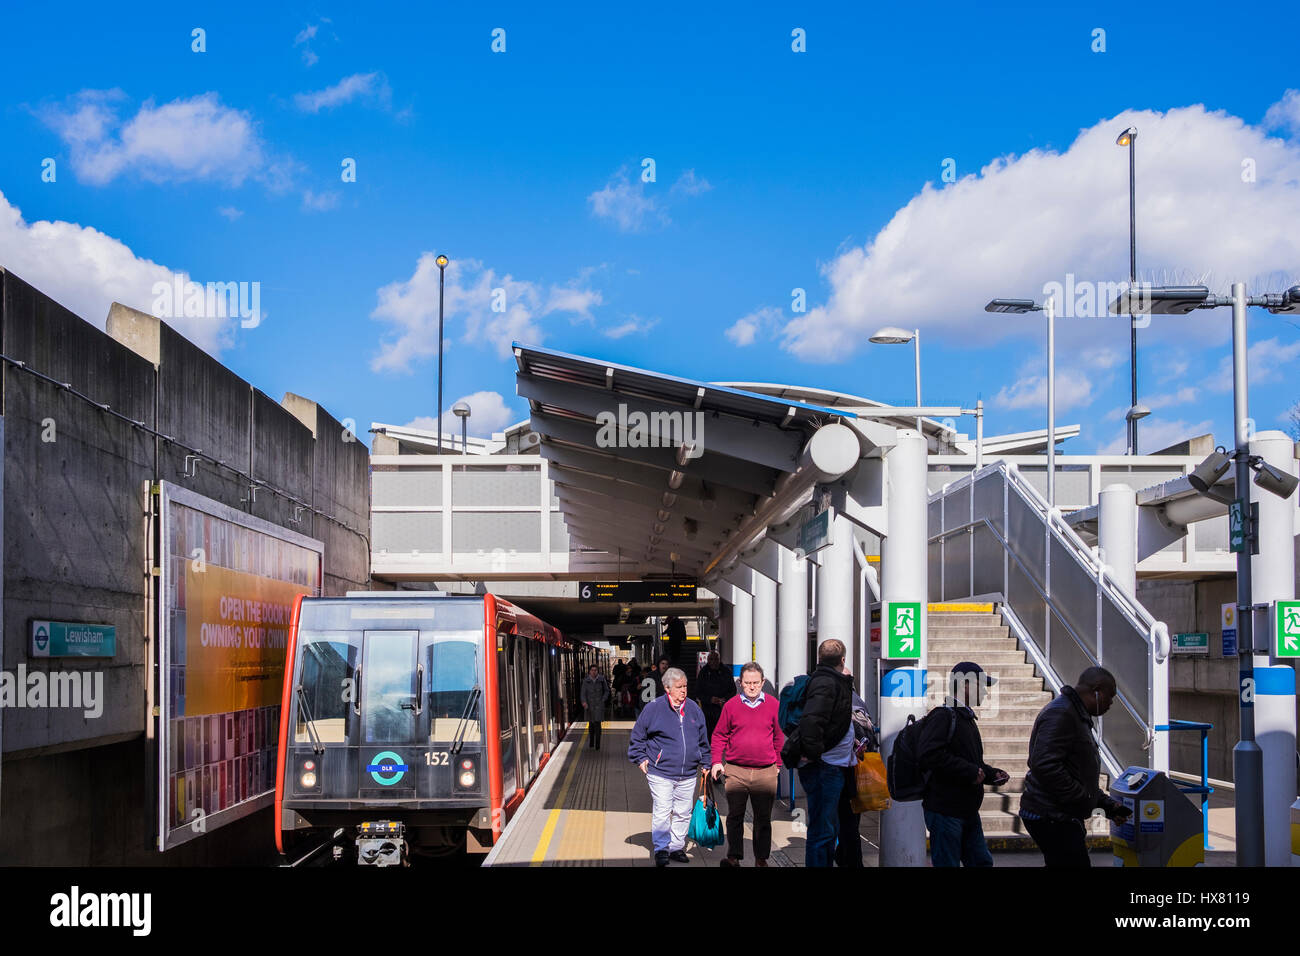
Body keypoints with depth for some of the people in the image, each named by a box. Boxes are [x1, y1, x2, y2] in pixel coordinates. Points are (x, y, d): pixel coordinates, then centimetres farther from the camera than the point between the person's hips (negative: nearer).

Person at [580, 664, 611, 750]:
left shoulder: (601, 679, -2)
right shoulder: (586, 681, -1)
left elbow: (607, 691, 10)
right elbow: (583, 693, -5)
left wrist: (603, 700, -1)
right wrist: (584, 702, -21)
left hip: (599, 705, -2)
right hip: (589, 705, 2)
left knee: (597, 723, -10)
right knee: (591, 724, 11)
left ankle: (597, 744, -9)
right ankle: (591, 742, 28)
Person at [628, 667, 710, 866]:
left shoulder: (693, 708, 8)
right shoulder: (654, 708, -5)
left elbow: (703, 740, 18)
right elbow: (637, 735, 5)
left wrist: (705, 763, 18)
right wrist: (641, 758, 1)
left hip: (688, 774, 4)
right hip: (660, 773, -4)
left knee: (683, 813, 10)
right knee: (661, 813, -5)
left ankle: (676, 847, 23)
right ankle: (661, 849, 5)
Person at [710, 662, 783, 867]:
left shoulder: (773, 705, 5)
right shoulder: (731, 705, 3)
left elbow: (779, 737, 13)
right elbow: (719, 736, 9)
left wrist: (778, 764, 13)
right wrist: (717, 761, 0)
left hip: (766, 773, 1)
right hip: (736, 771, 0)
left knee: (763, 818, 6)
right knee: (735, 815, 1)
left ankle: (761, 858, 15)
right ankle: (734, 856, 7)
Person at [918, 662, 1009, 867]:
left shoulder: (966, 718, 19)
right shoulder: (943, 716, -14)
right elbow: (928, 755, -28)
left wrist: (992, 774, 9)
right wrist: (969, 771, -22)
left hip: (967, 810, 10)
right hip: (945, 810, -10)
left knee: (982, 861, 13)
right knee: (947, 863, -5)